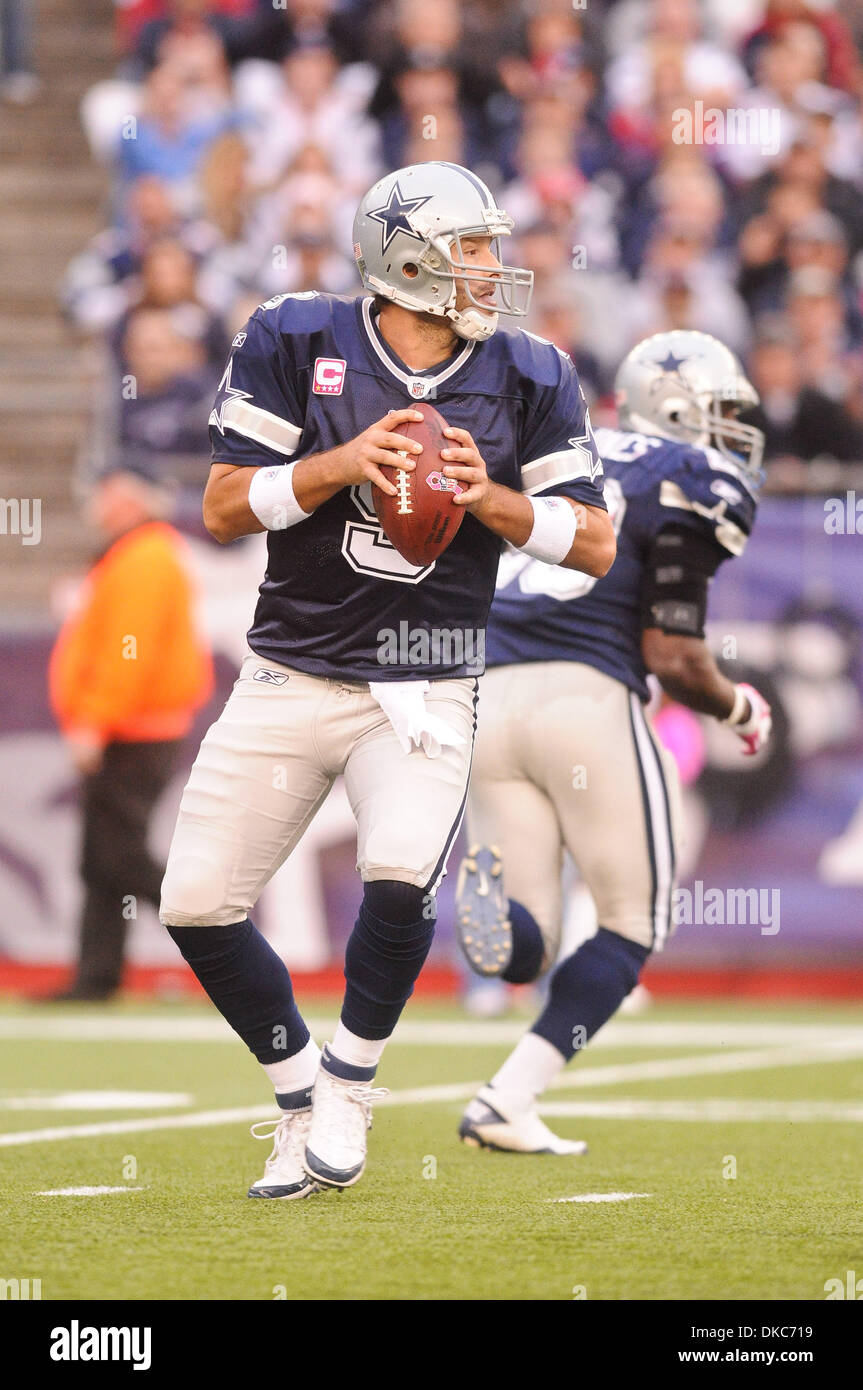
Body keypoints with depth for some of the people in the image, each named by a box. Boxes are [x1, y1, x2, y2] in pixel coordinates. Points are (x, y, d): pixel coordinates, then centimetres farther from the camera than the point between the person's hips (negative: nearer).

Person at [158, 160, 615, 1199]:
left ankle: (349, 1084, 2)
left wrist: (491, 498, -16)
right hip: (290, 676, 1)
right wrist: (342, 463, -21)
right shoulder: (295, 343, -5)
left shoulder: (526, 380, 0)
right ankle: (299, 1092, 20)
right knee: (198, 902, -3)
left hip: (424, 689, -1)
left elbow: (595, 545, 1)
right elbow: (224, 508, -6)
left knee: (400, 879, -25)